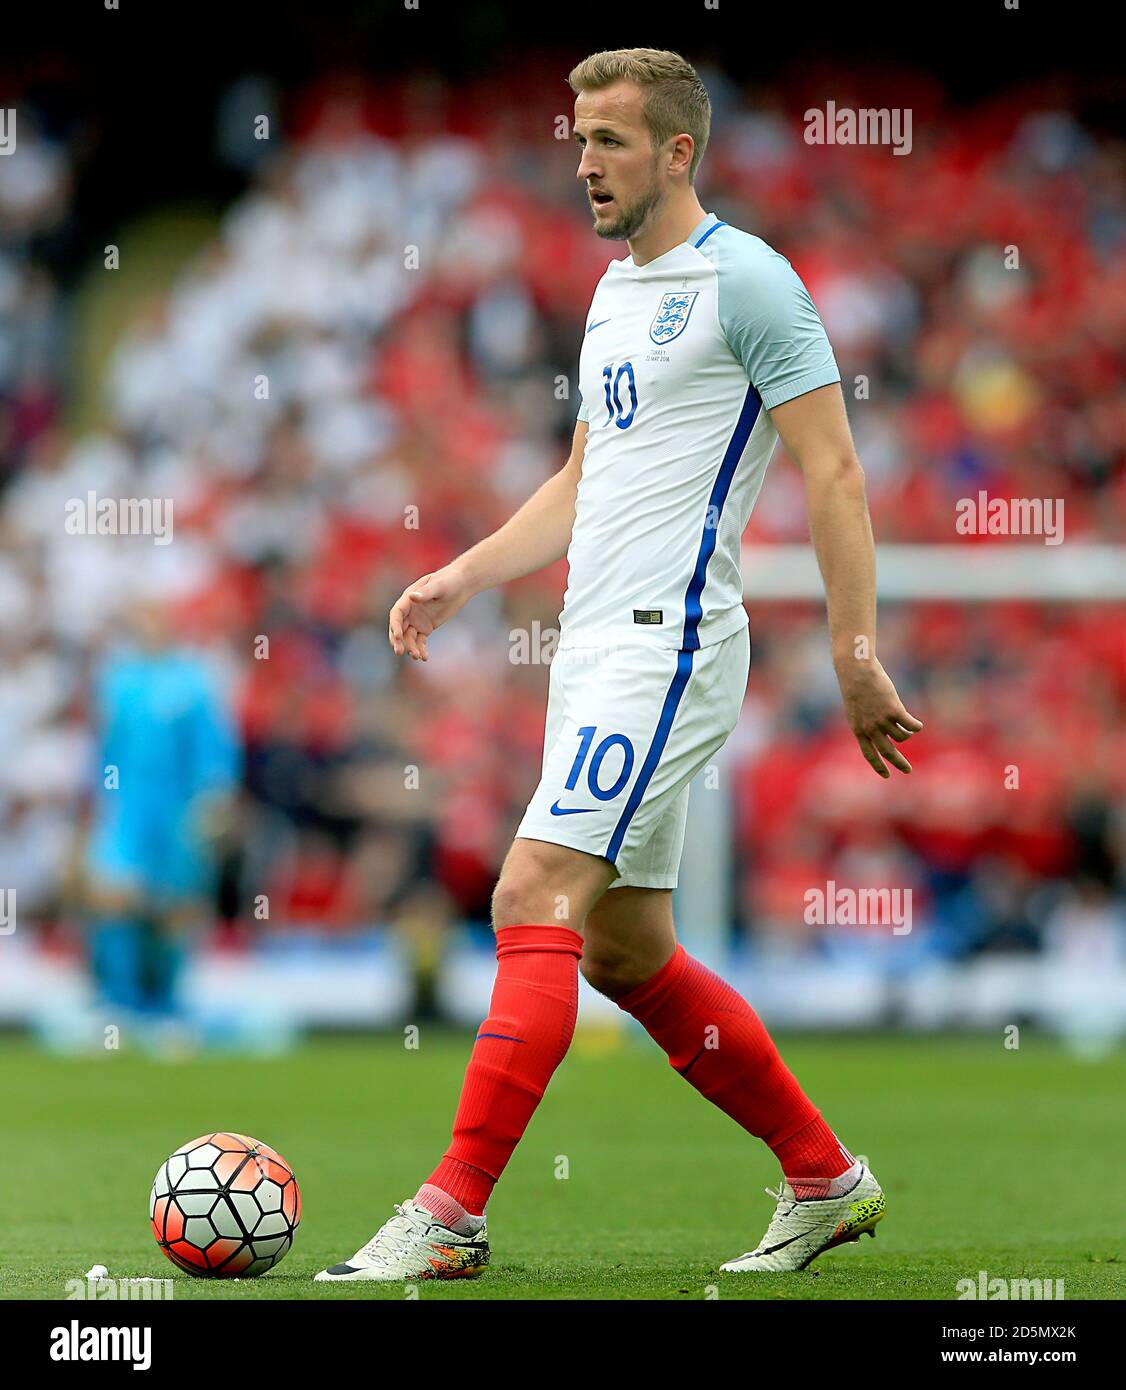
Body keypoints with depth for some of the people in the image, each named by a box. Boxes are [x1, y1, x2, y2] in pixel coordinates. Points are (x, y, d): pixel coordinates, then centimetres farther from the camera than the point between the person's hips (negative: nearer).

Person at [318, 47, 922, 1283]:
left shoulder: (743, 279, -9)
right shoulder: (615, 293, 18)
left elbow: (832, 470, -11)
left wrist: (855, 654, -14)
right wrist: (462, 577, 15)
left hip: (667, 643, -10)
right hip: (593, 648, 10)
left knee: (532, 902, -17)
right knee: (626, 952, 12)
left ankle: (450, 1215, -17)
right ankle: (825, 1181, 23)